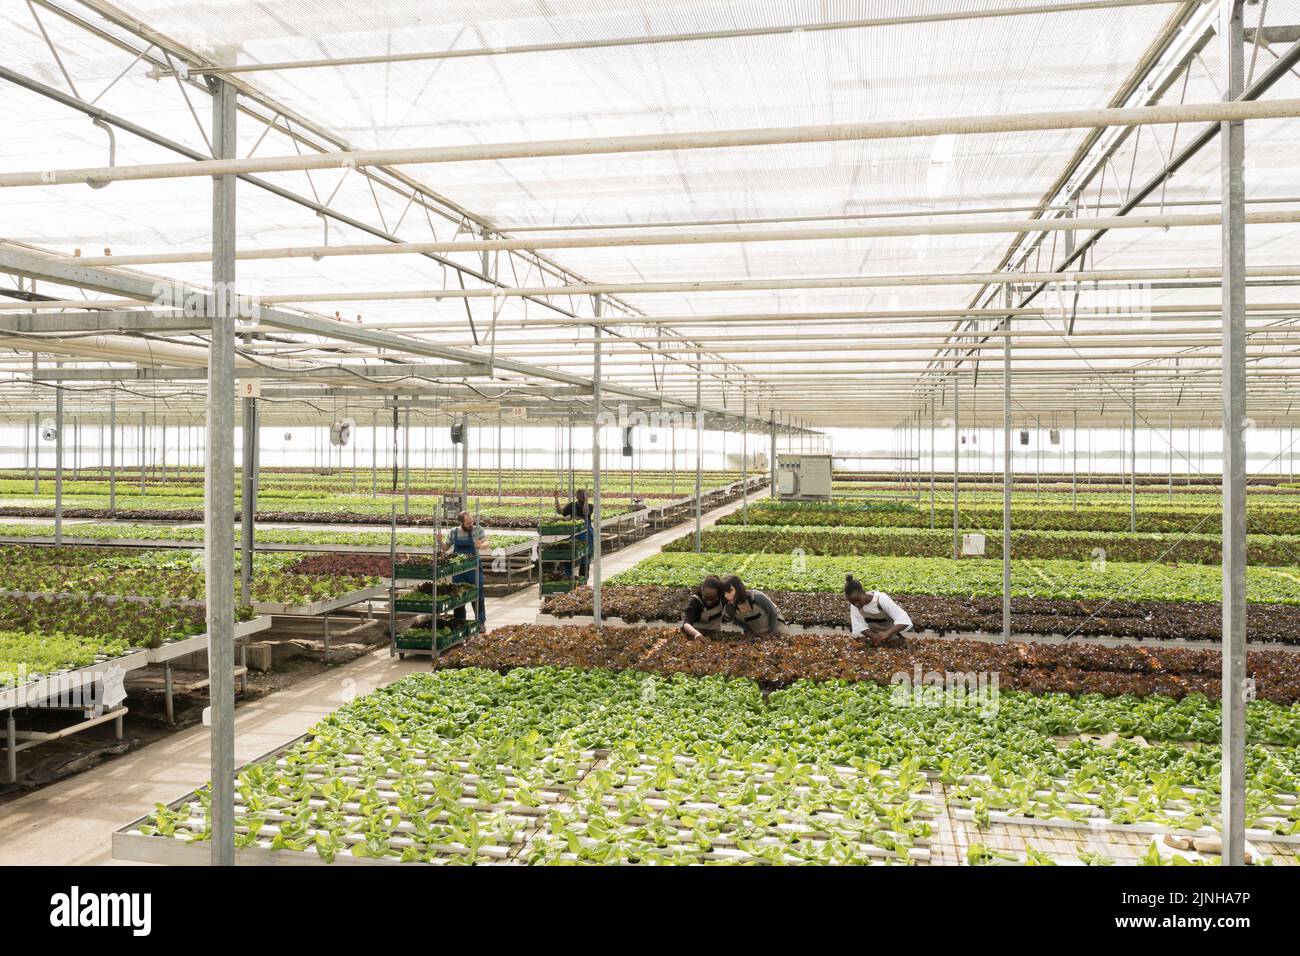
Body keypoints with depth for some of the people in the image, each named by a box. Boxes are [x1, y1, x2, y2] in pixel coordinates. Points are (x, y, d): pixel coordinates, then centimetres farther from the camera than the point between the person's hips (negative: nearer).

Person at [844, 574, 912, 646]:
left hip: (891, 640, -3)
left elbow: (904, 621, -31)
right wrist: (874, 636, -33)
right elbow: (859, 627, -16)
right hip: (872, 638, 3)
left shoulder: (881, 599, -25)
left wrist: (887, 633, -45)